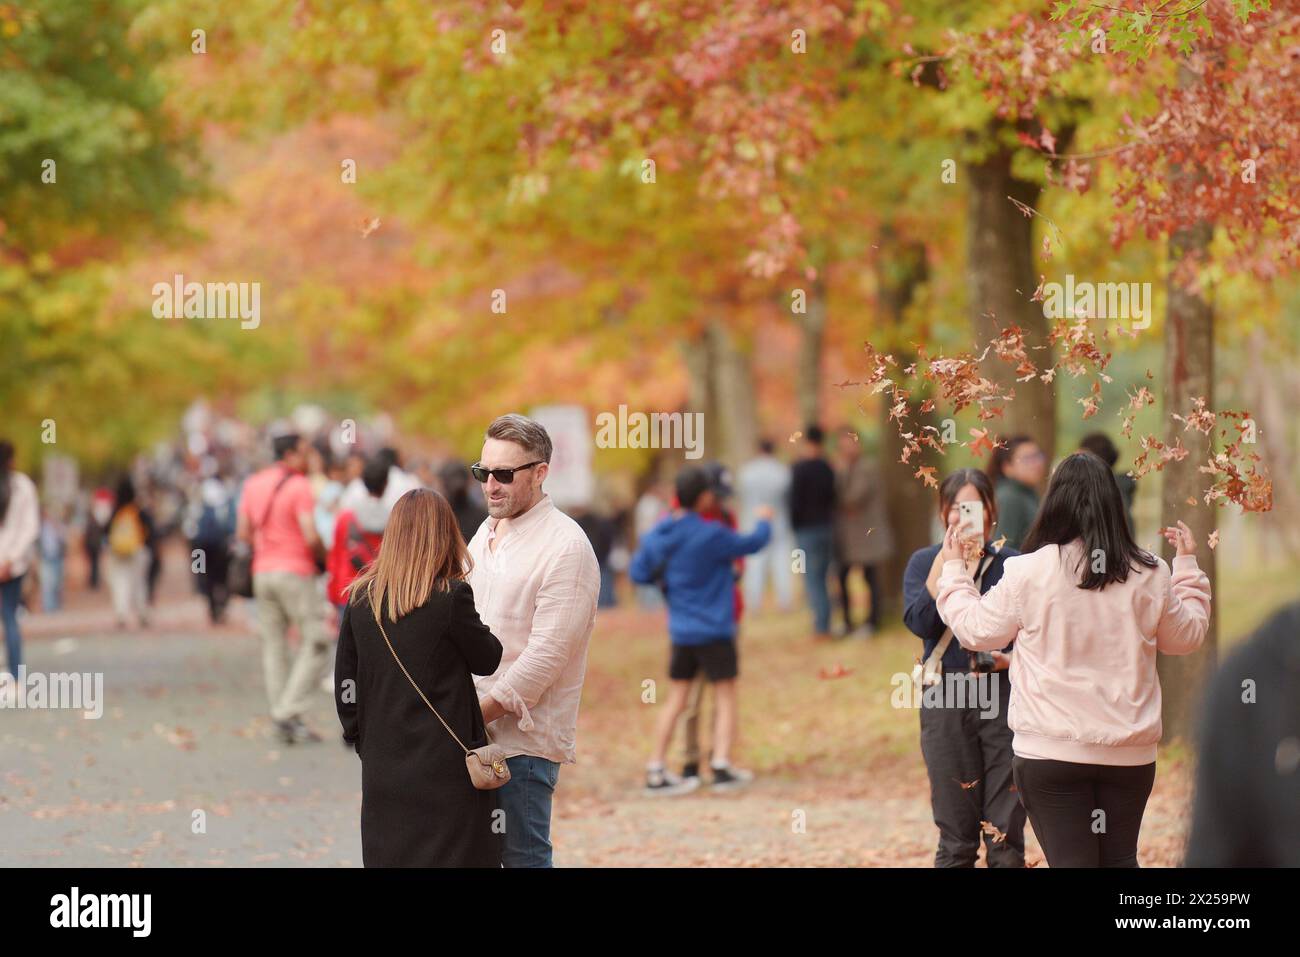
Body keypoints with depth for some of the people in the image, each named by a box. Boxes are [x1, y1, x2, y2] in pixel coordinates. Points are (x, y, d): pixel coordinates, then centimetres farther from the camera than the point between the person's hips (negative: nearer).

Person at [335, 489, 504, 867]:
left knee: (387, 861, 11)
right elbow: (488, 660, 1)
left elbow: (345, 687, 7)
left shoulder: (361, 599, 2)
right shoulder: (451, 597, -13)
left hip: (382, 771, 5)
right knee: (453, 858, 0)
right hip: (446, 769, -5)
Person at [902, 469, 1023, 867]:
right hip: (947, 703, 0)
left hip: (1005, 701, 0)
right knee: (956, 838, 5)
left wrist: (1013, 659, -13)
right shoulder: (924, 562, 5)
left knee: (1006, 835, -2)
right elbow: (921, 622, -12)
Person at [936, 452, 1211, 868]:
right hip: (1130, 751, 3)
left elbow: (976, 631, 4)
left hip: (1051, 751, -3)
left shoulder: (1028, 572, -10)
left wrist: (954, 568, 19)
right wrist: (1188, 567, 27)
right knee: (1120, 861, 17)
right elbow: (1186, 636, 15)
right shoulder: (1150, 575, -1)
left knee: (1071, 861, 1)